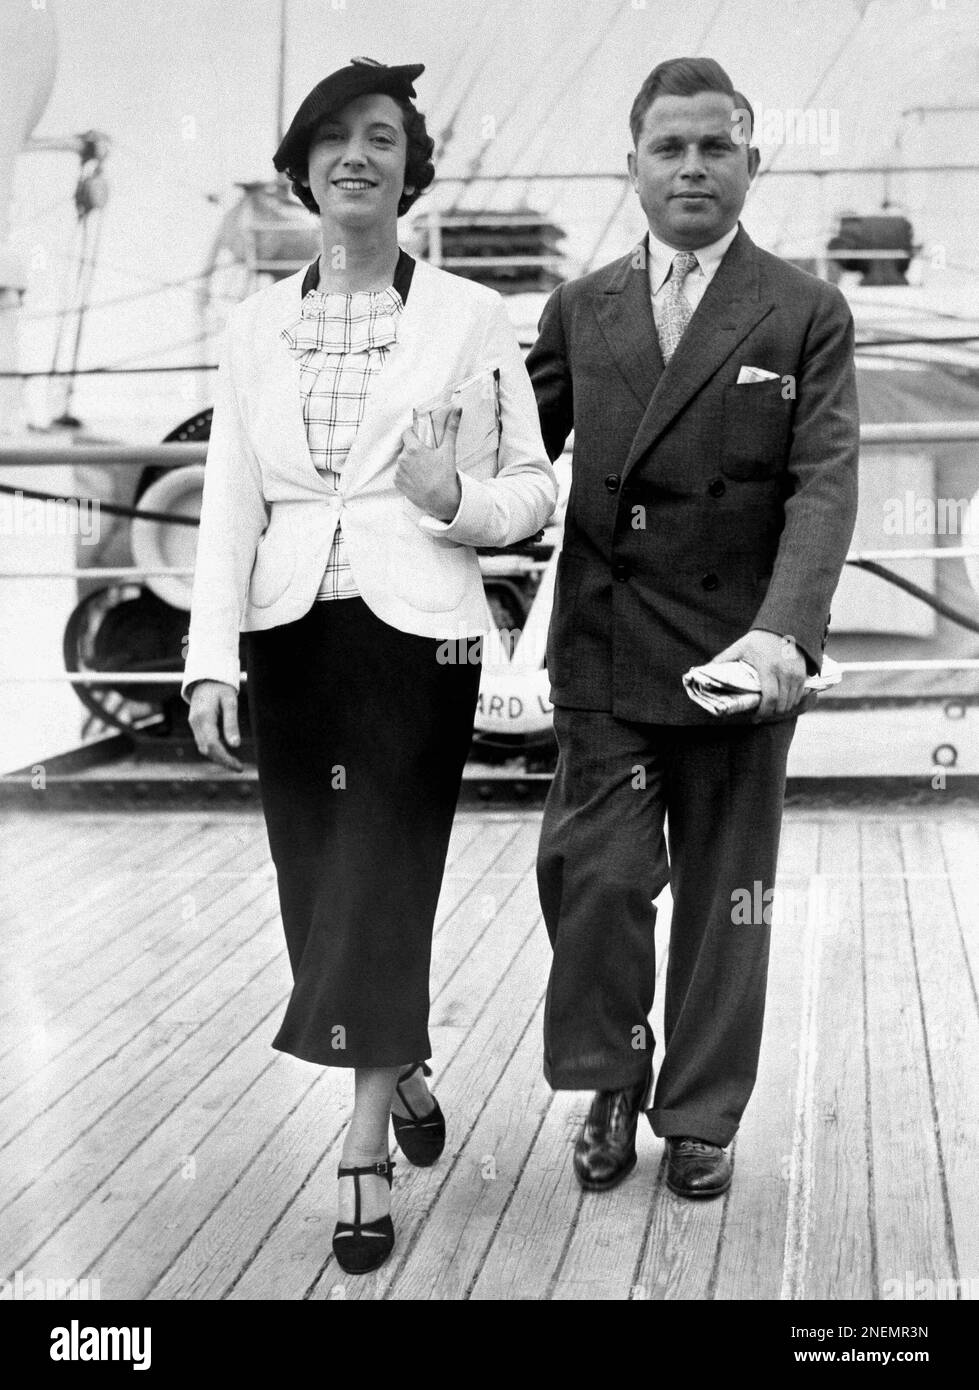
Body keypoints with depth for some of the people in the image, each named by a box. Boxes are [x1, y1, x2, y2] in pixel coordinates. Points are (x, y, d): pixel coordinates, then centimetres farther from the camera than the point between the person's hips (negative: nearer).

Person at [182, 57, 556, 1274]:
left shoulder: (471, 317, 0)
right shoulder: (257, 326, 8)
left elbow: (534, 488, 4)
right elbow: (229, 504, 5)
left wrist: (458, 499, -18)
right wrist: (211, 659, -4)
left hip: (417, 636, -3)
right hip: (290, 638, 3)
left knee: (383, 890, -5)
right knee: (322, 893, 10)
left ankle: (364, 1154, 3)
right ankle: (404, 1073, 35)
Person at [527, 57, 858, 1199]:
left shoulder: (806, 314, 1)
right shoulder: (580, 312, 9)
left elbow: (825, 482, -10)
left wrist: (784, 632, -25)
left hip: (741, 652, -1)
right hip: (606, 647, 1)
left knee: (725, 891, 9)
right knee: (595, 872, -4)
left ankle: (701, 1115, 25)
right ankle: (611, 1085, 21)